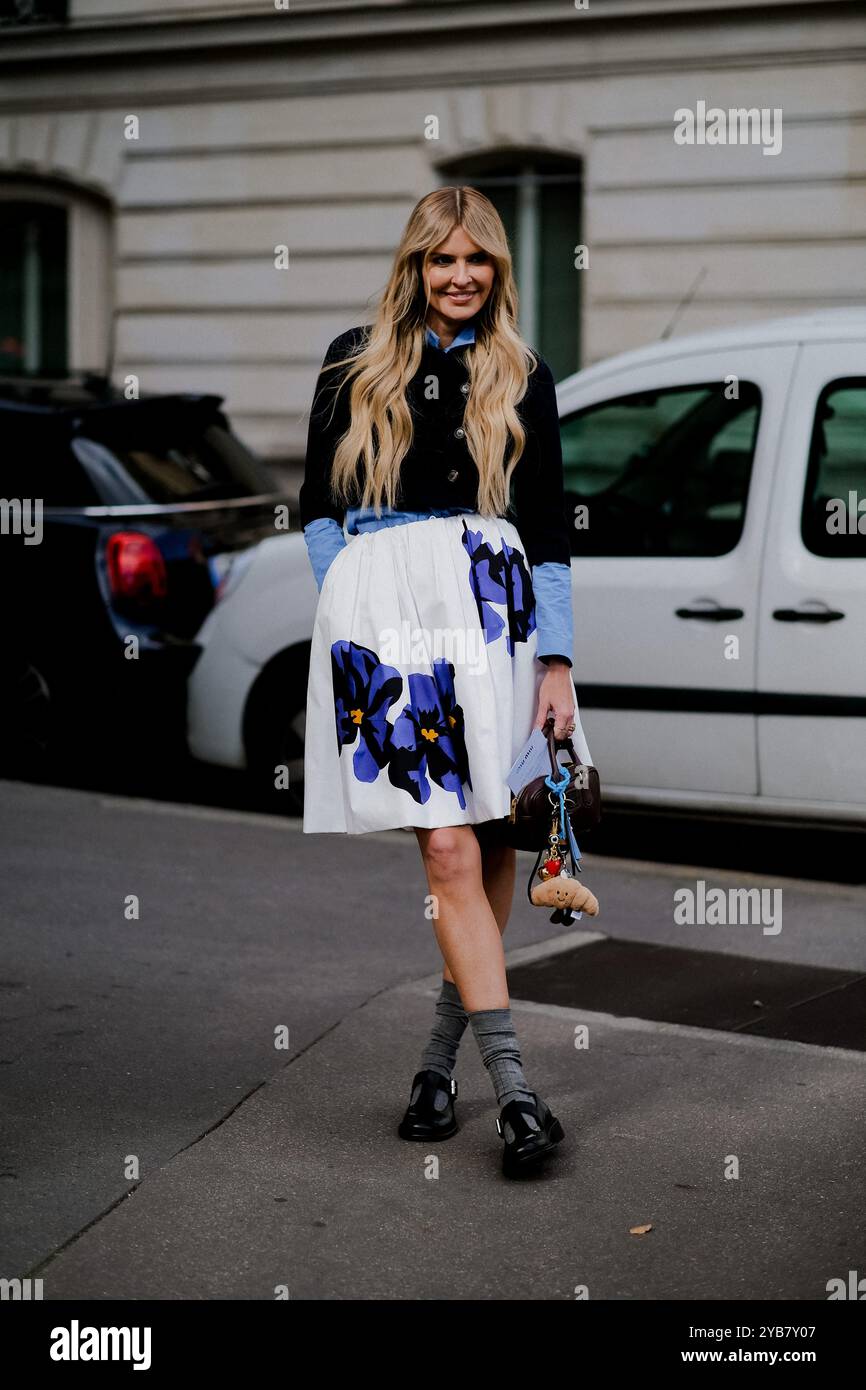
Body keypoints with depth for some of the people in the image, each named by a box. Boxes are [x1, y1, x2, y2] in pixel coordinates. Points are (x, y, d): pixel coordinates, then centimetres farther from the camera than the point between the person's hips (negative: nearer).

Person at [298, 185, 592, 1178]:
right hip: (383, 605, -2)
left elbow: (548, 530, 9)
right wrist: (345, 615, 1)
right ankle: (512, 1087, -11)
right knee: (448, 846, -11)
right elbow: (318, 502, 13)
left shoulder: (521, 379, 12)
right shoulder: (355, 363, 11)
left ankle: (440, 1059, 19)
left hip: (493, 604, 2)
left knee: (494, 843, 3)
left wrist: (558, 662, 2)